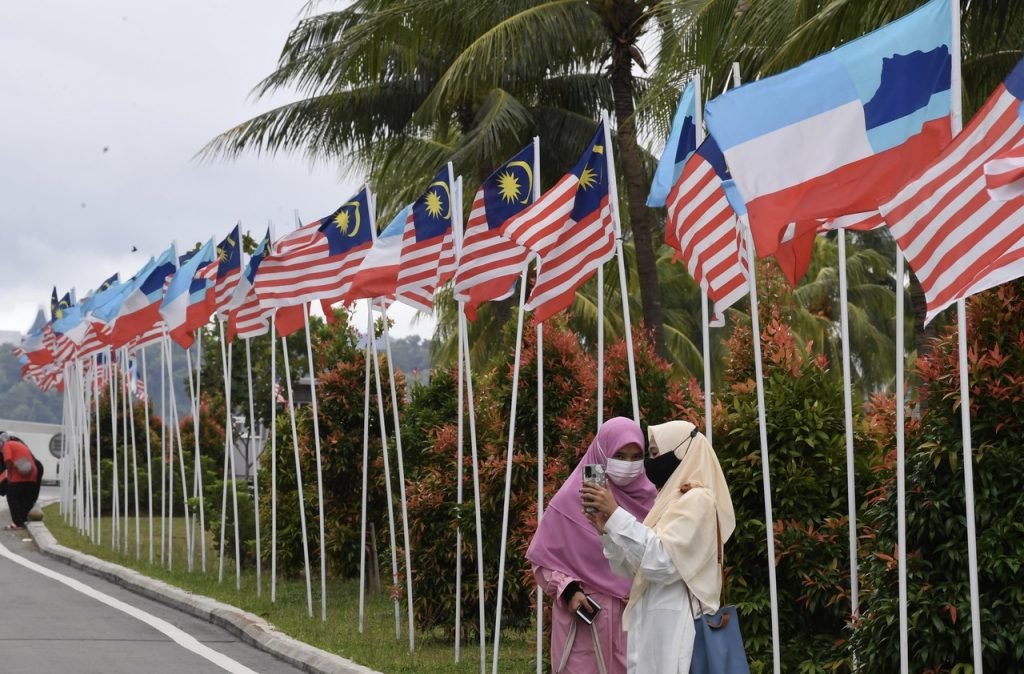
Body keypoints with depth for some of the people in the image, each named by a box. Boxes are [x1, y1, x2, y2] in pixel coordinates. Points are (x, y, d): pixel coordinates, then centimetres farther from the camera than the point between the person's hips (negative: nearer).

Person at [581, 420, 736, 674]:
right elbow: (637, 569, 17)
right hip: (654, 625, 9)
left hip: (675, 626, -9)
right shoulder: (672, 500, 21)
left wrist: (615, 514, -19)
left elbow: (662, 561, -21)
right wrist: (606, 531, 4)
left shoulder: (697, 500, -8)